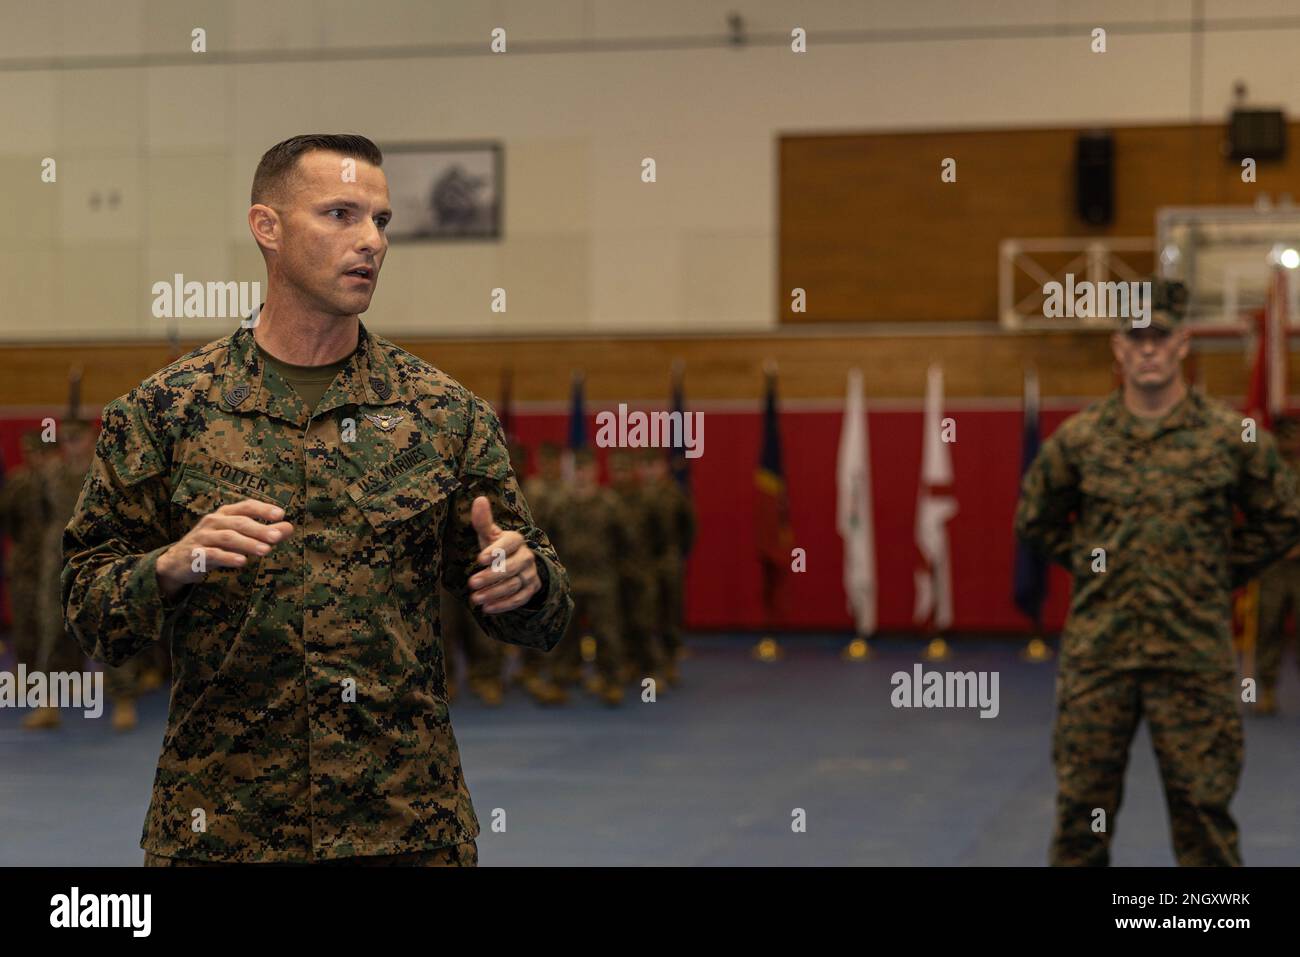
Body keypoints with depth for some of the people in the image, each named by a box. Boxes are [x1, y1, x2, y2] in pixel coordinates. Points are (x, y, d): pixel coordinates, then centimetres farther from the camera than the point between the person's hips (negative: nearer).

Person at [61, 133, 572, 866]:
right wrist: (173, 566, -19)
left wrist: (523, 580, -16)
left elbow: (539, 624, 6)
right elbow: (88, 608, 0)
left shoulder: (445, 414, 3)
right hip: (221, 826, -1)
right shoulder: (167, 410, 1)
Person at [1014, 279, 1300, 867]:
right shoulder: (1078, 439, 2)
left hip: (1194, 655, -1)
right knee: (1082, 802, 6)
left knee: (1202, 807, 3)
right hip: (1096, 652, 1)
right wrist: (1091, 566, 9)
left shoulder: (1231, 437, -1)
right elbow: (1035, 520, 16)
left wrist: (1218, 574, 6)